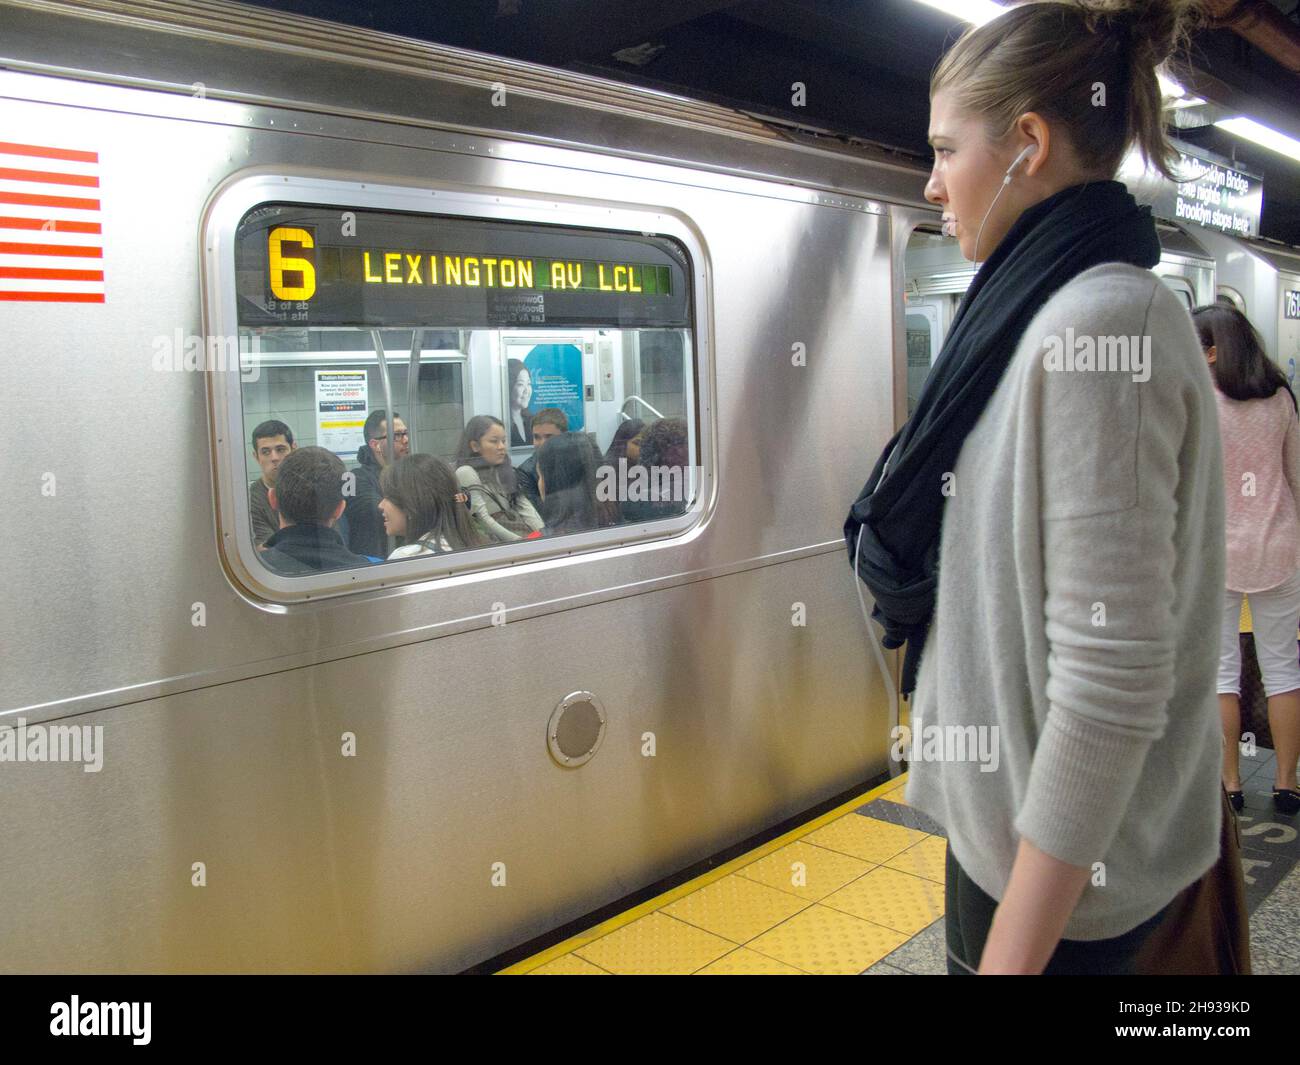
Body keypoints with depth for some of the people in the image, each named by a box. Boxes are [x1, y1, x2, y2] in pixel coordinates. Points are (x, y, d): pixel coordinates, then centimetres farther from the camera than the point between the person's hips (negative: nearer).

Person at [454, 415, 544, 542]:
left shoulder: (505, 471, 18)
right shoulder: (466, 473, -3)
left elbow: (524, 506, 6)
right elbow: (483, 519, -10)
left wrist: (543, 533, -10)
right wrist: (520, 541, -18)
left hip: (525, 535, 6)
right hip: (498, 542, -6)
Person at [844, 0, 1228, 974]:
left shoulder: (1094, 328, -23)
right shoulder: (1056, 311, 8)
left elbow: (1114, 684, -26)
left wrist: (1010, 954, -22)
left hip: (1064, 870, -9)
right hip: (1013, 821, 9)